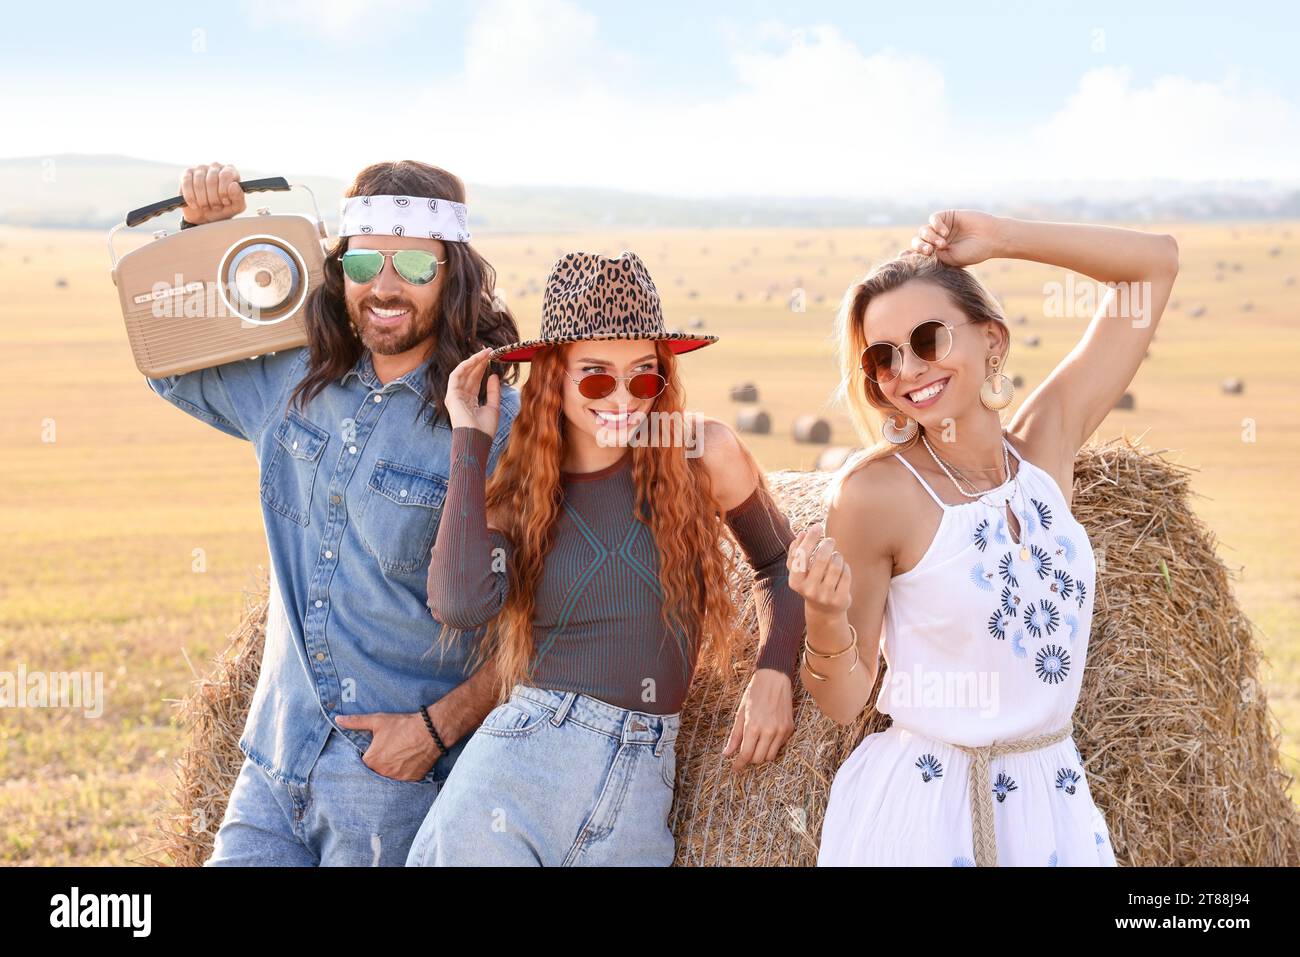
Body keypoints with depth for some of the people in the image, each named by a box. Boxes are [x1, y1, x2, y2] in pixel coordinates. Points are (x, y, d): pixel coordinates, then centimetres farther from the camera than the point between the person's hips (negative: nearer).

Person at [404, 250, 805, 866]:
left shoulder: (707, 455, 1)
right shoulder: (513, 490, 3)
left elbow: (781, 564, 17)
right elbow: (461, 602, -17)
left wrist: (775, 672, 0)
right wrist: (470, 440, -8)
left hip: (644, 784, 1)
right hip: (520, 760, -1)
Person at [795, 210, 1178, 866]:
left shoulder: (1046, 441, -2)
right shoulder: (876, 489, -15)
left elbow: (1154, 261, 5)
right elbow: (844, 702, -10)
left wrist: (1000, 237, -3)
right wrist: (826, 616, -30)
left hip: (1056, 802, 5)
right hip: (921, 810, -5)